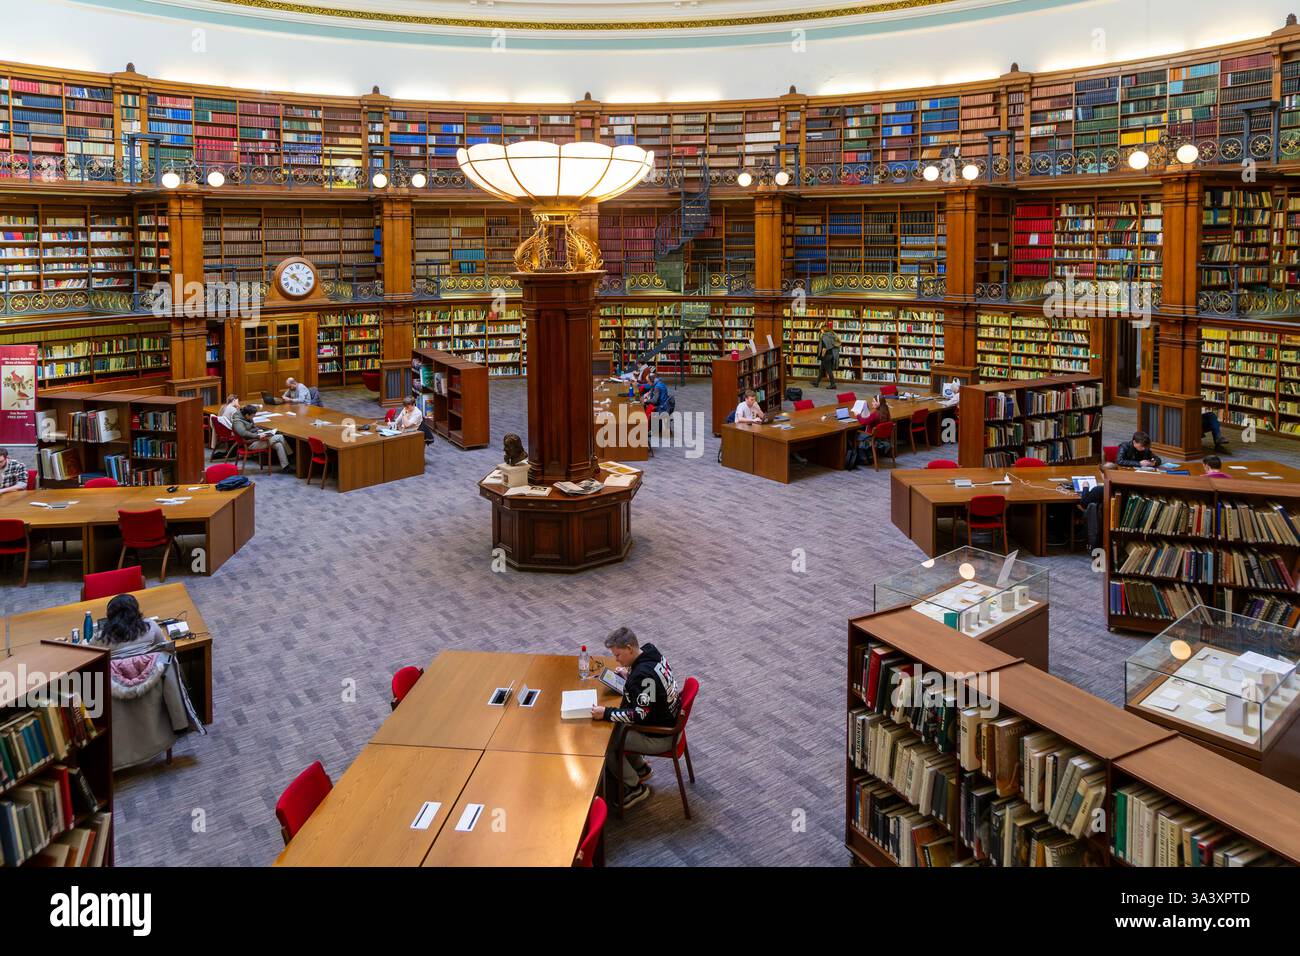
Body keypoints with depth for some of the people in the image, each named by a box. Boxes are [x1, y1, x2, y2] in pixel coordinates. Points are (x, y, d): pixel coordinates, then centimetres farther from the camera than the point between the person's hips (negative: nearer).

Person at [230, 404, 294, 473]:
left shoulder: (247, 418, 9)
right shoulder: (237, 421, -19)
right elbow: (243, 433, -36)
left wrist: (259, 430, 6)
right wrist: (258, 436, -35)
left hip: (256, 438, 9)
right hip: (251, 443, -9)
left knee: (278, 445, -11)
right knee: (280, 437, -14)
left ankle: (285, 467, -12)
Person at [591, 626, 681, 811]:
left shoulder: (643, 674, -30)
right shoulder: (652, 654, -2)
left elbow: (640, 715, -29)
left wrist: (606, 713, -27)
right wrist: (628, 674, 4)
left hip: (660, 737, -10)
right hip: (668, 720, 10)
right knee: (615, 727, 17)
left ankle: (635, 787, 8)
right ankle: (640, 767, 29)